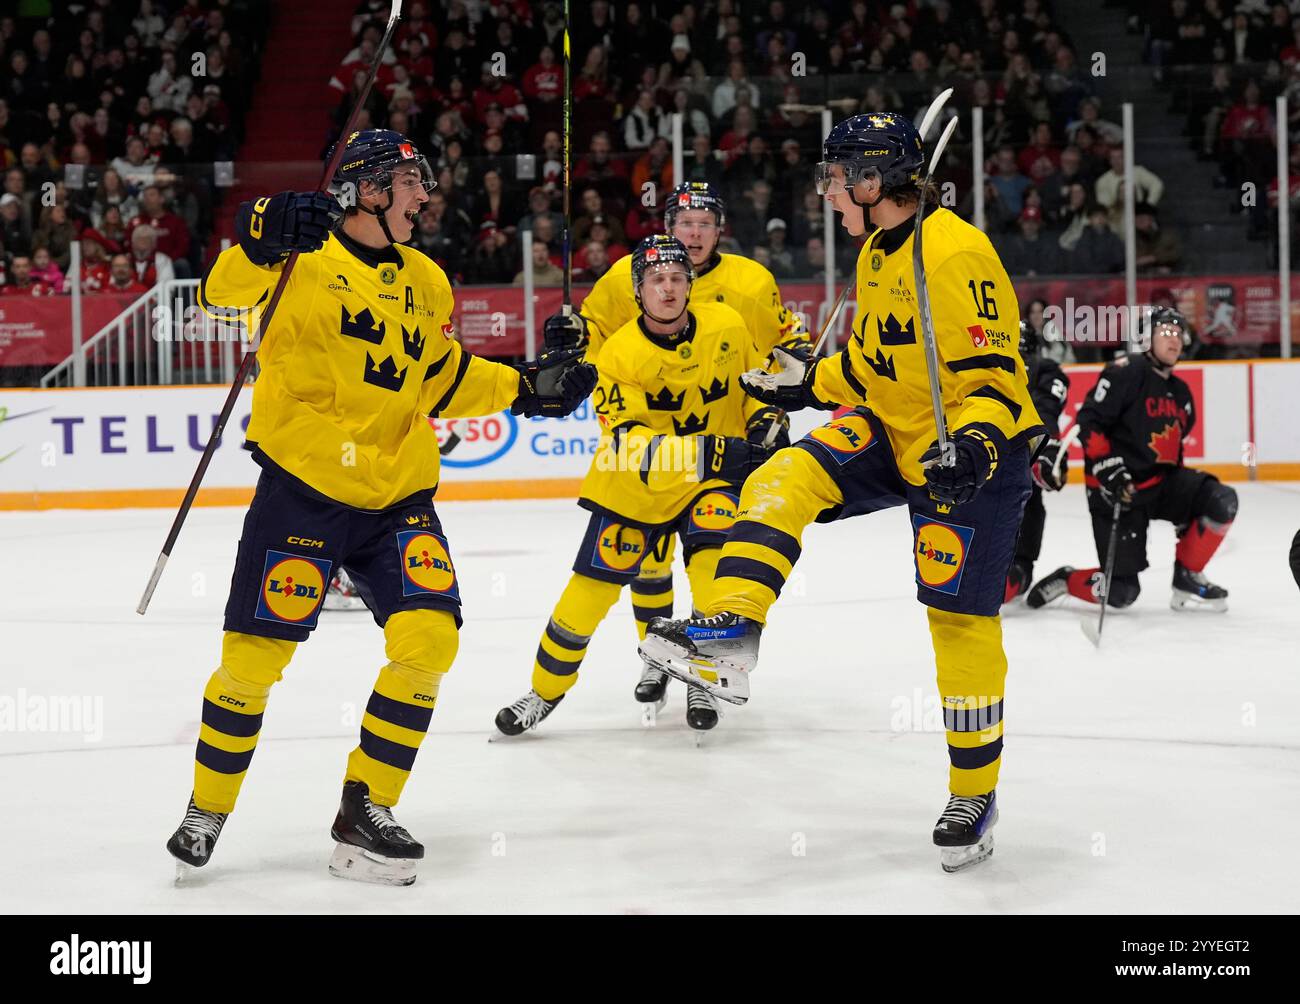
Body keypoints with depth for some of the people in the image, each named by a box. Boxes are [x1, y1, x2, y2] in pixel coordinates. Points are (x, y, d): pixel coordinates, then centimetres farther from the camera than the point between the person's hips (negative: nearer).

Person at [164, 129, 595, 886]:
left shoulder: (425, 283, 14)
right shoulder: (303, 256, -5)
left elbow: (442, 380, 23)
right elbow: (226, 295, -19)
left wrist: (526, 388, 14)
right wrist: (262, 241, -36)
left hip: (397, 495, 5)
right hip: (301, 488, -5)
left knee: (428, 639, -10)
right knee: (255, 654, -2)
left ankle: (367, 810, 5)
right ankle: (208, 810, 20)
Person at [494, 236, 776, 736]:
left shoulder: (726, 325, -10)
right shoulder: (619, 352, -18)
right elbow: (629, 445, -27)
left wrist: (765, 423, -8)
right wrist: (706, 450, -37)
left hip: (713, 478, 1)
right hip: (634, 486, -1)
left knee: (714, 561, -22)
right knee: (592, 586, 0)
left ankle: (704, 680, -2)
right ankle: (544, 692, 19)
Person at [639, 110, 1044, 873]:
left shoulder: (955, 253, -21)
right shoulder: (878, 254, 9)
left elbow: (993, 369, -24)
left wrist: (976, 443, -39)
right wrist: (808, 381, 11)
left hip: (974, 447, -8)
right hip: (895, 434, 8)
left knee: (961, 617, -4)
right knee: (786, 480, -15)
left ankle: (976, 795, 10)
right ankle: (730, 637, -23)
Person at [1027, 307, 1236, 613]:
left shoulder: (1180, 392, 16)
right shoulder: (1127, 371, -9)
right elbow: (1089, 421, -15)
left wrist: (1186, 508, 22)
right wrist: (1108, 467, -25)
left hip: (1161, 482, 7)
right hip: (1118, 491, -7)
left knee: (1222, 502, -18)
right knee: (1121, 593, -11)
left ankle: (1187, 578, 1)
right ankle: (1064, 581, 20)